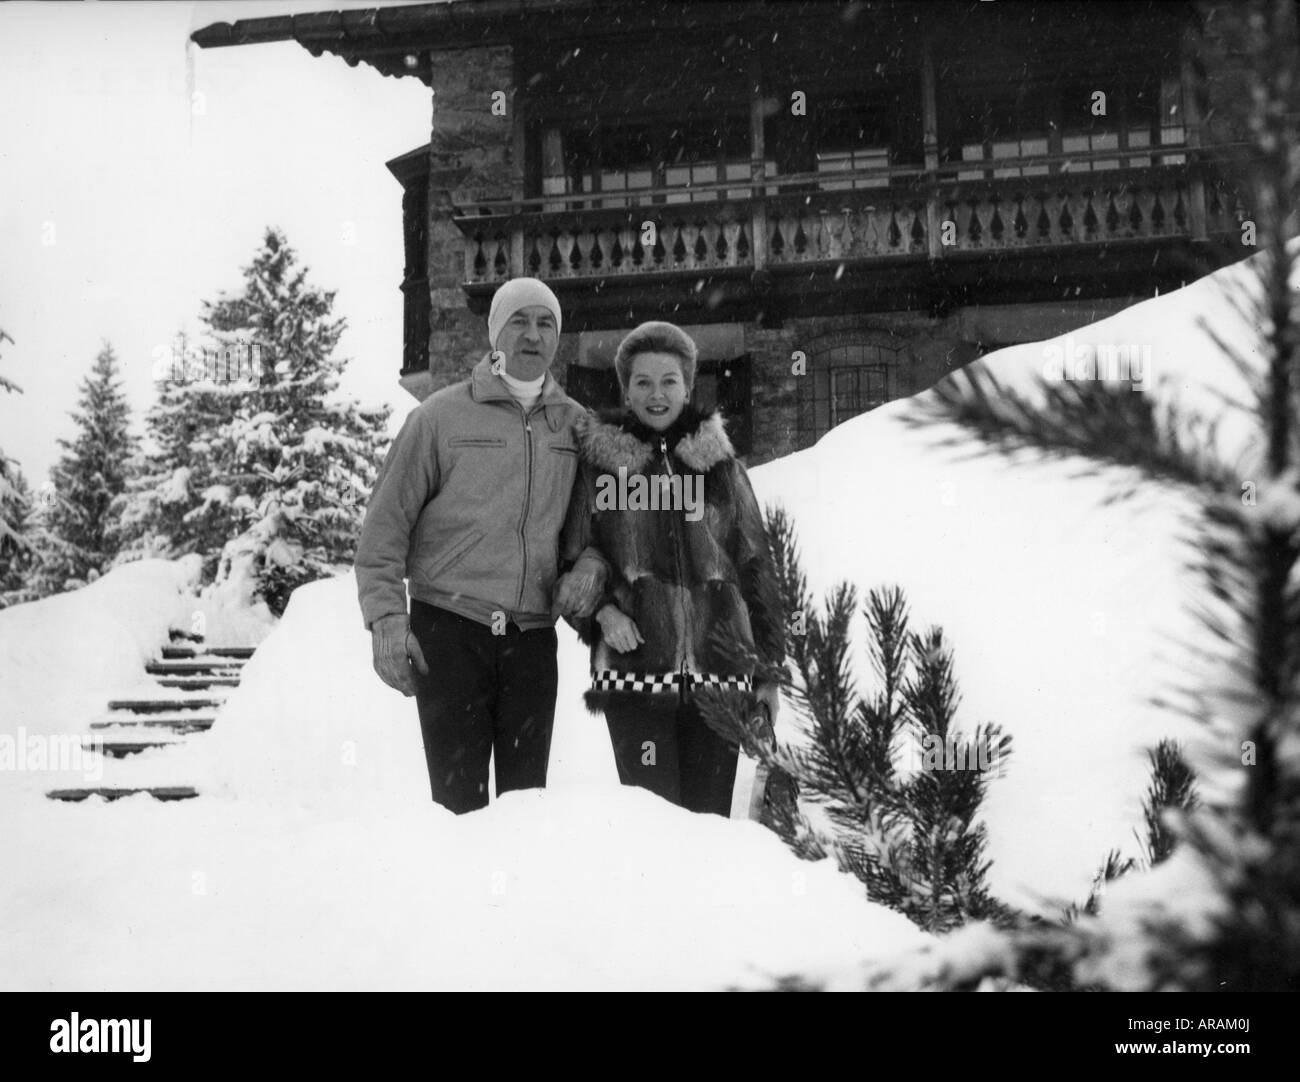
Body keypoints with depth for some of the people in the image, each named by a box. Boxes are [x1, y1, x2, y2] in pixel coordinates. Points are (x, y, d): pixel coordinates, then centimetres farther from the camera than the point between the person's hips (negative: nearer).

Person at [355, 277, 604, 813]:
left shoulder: (575, 424, 10)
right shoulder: (442, 416, -1)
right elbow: (386, 521, -1)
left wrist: (592, 564, -2)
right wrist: (385, 617, -10)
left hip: (533, 636, 3)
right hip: (448, 632, -3)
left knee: (527, 797, 7)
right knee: (459, 800, -5)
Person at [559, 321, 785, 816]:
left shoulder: (721, 464, 13)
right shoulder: (599, 461, 7)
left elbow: (755, 566, 15)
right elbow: (572, 553, 9)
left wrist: (769, 668, 11)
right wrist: (602, 609, -11)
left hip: (718, 670, 2)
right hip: (635, 667, -2)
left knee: (710, 815, 2)